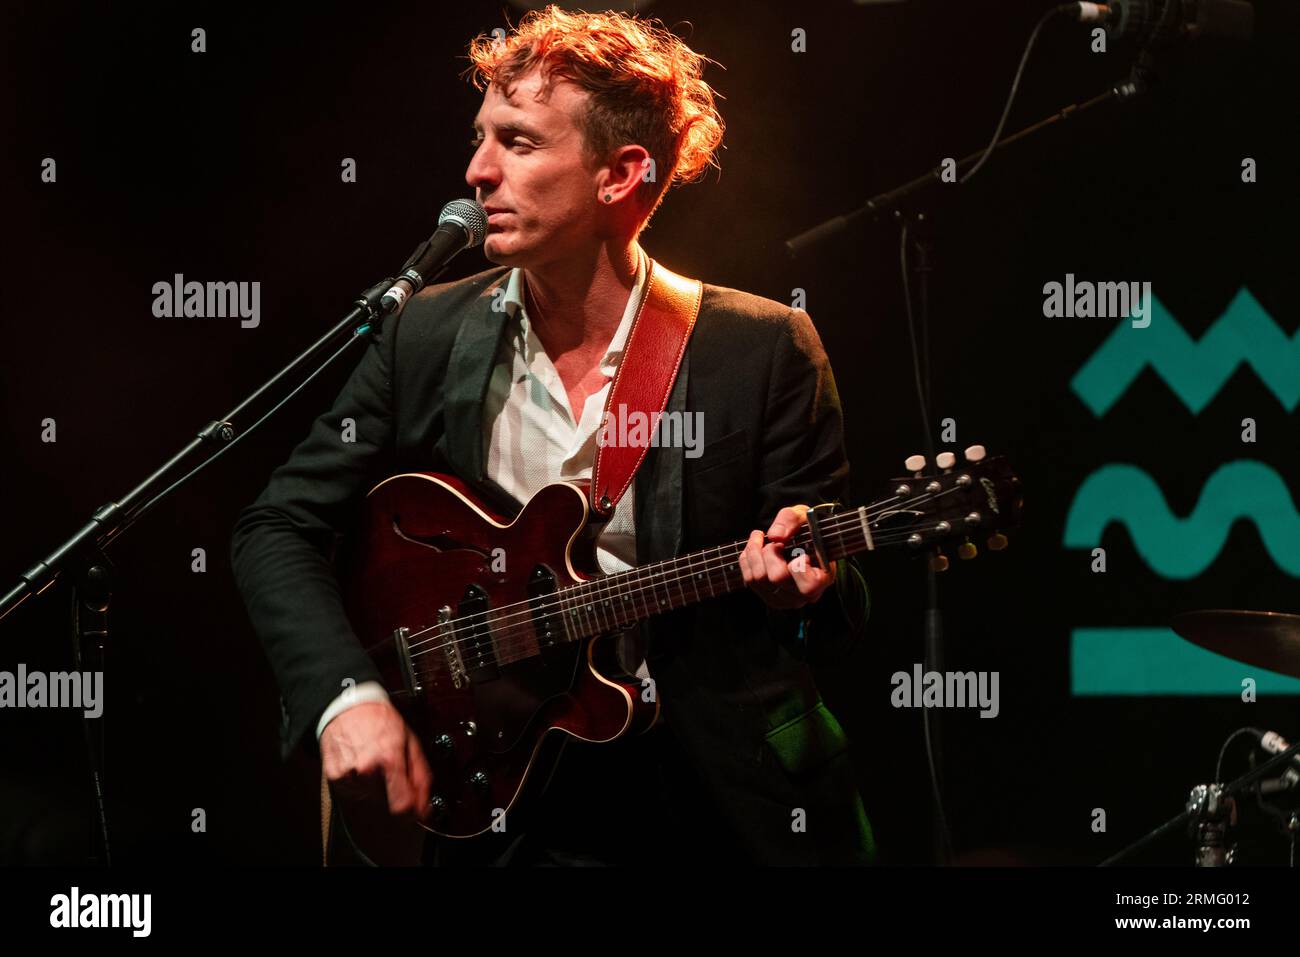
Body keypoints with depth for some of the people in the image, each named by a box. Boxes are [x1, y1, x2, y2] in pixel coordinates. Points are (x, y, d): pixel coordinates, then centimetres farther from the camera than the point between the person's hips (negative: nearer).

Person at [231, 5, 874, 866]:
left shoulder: (763, 350, -4)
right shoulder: (428, 336, 4)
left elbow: (844, 601, 0)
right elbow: (279, 528, 6)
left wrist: (802, 588, -24)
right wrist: (345, 693, -10)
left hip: (728, 804, 0)